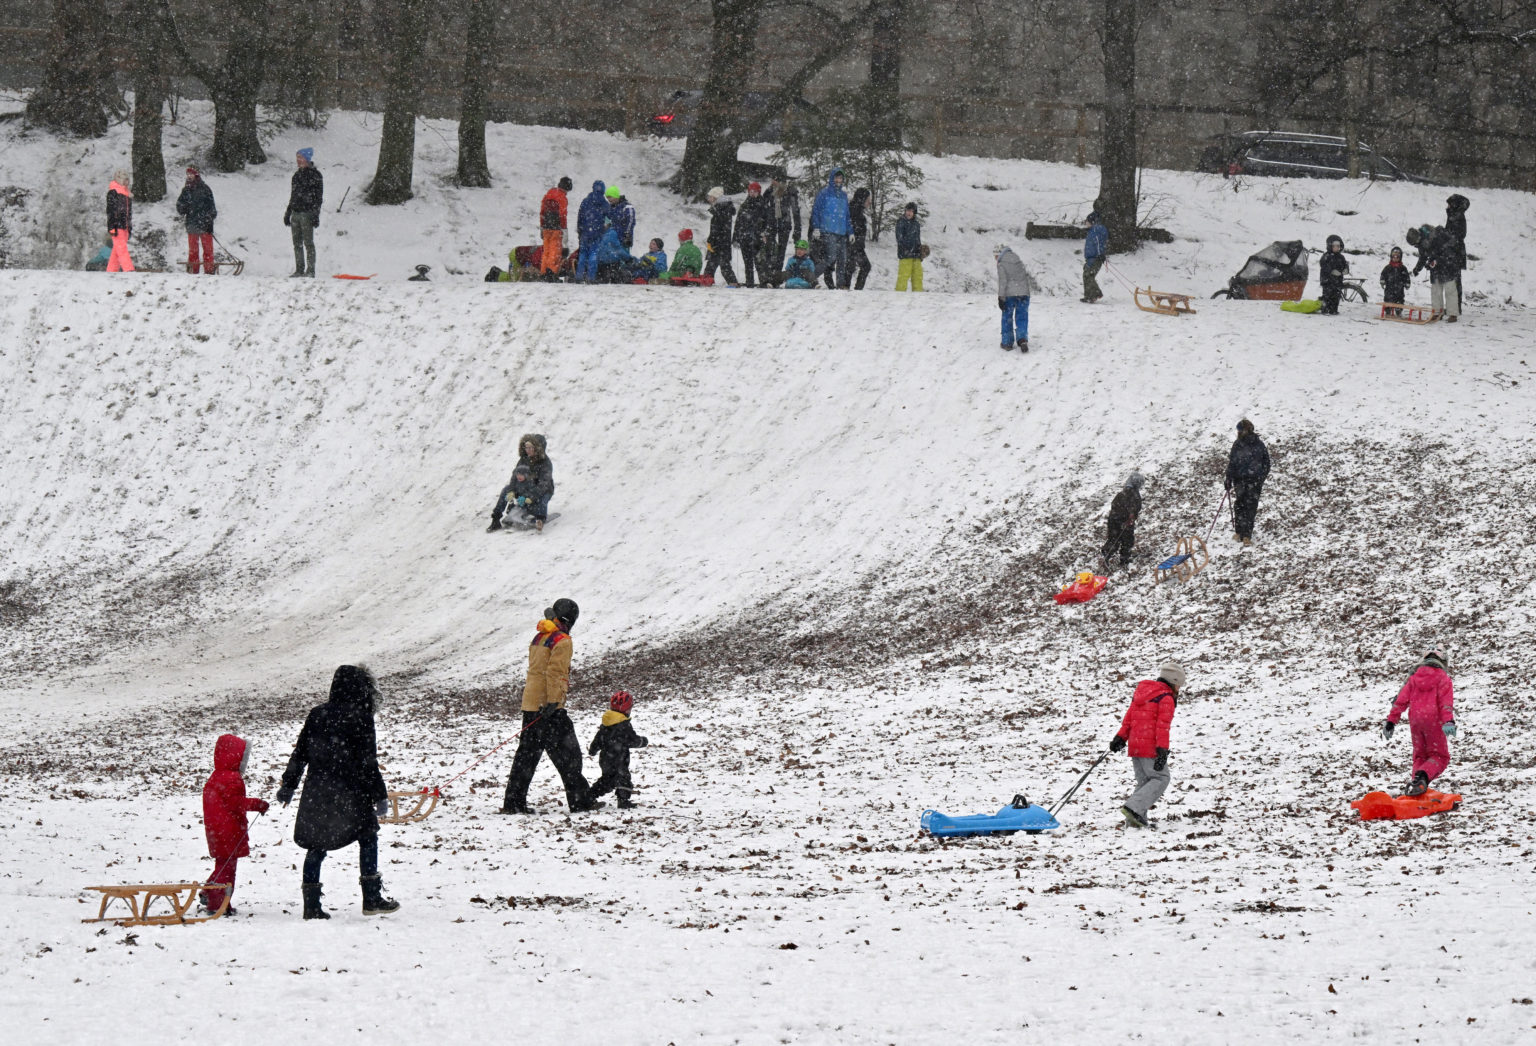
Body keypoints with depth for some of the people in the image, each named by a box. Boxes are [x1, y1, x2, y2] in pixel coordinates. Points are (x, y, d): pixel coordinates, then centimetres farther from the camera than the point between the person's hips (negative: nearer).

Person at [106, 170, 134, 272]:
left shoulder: (127, 193, 20)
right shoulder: (113, 192, -5)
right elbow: (110, 210, -10)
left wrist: (130, 227, 24)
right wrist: (112, 227, -16)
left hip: (125, 226, 8)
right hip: (116, 226, -8)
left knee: (117, 250, 6)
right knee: (122, 248, -14)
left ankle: (111, 271, 8)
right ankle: (128, 269, -23)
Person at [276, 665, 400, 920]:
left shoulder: (317, 715, 7)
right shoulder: (360, 717, -9)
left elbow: (300, 754, 11)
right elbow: (368, 762, -10)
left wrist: (288, 785, 20)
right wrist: (380, 796, -4)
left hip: (316, 793, 5)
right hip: (350, 794, -5)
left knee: (316, 846, 10)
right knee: (367, 837, 10)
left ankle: (311, 904, 8)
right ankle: (372, 899, 7)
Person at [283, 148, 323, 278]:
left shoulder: (315, 174, -5)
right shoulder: (297, 174, 17)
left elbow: (318, 196, -8)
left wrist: (315, 214, -14)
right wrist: (288, 212, 21)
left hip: (307, 213, -7)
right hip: (295, 213, 7)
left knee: (308, 243, -6)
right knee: (297, 244, 7)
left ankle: (310, 270, -4)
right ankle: (299, 269, 11)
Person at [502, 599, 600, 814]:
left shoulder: (538, 638, 16)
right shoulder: (562, 641, -10)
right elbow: (555, 673, -19)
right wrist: (553, 702, -23)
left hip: (530, 705, 8)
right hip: (548, 707, -8)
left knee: (527, 753, 9)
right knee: (568, 753, -1)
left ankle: (513, 802, 6)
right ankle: (579, 800, 1)